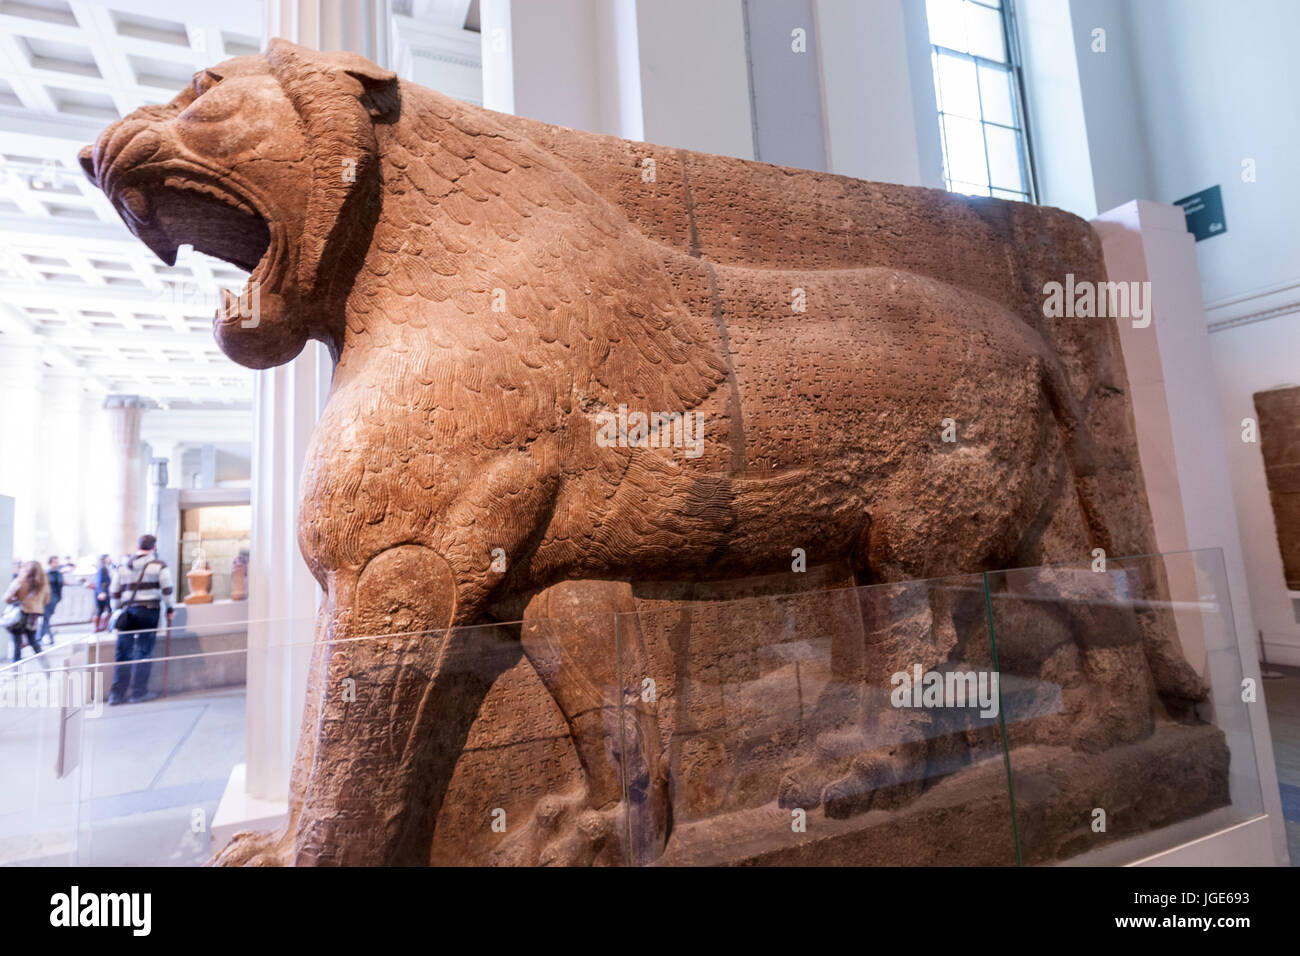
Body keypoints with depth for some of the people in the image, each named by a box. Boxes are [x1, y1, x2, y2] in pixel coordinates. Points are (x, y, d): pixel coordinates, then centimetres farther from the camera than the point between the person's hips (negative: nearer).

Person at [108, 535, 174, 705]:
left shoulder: (122, 566, 13)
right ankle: (138, 692, 3)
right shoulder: (159, 565, -1)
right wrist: (169, 609, 6)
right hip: (149, 610, -4)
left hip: (128, 611, 4)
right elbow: (166, 590, -4)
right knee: (144, 652, 1)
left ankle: (117, 694, 8)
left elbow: (114, 592, 14)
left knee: (123, 653, 7)